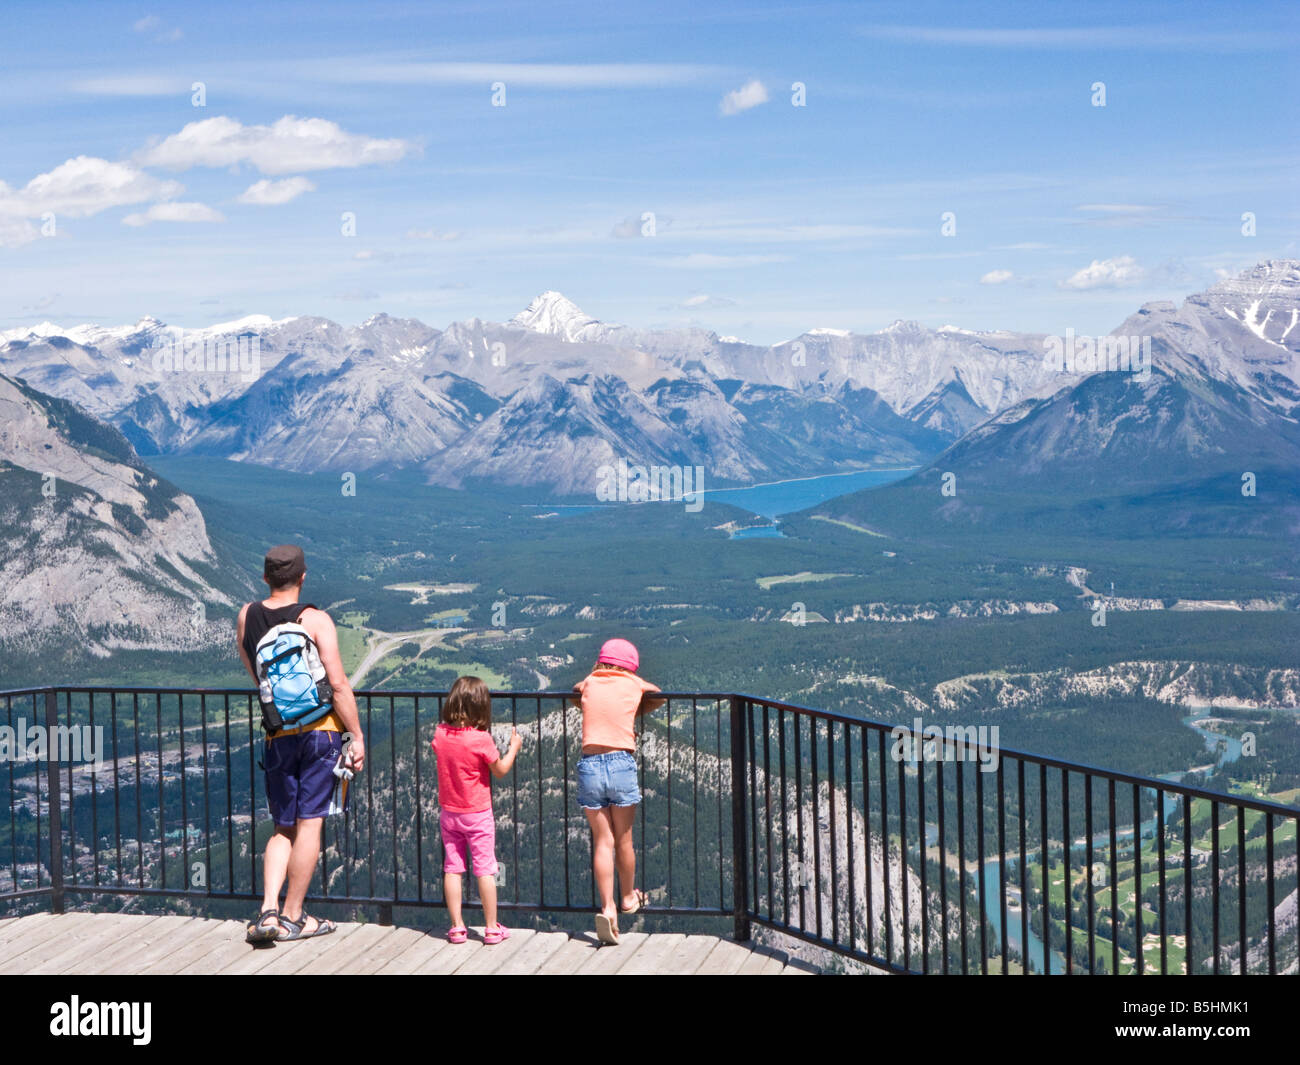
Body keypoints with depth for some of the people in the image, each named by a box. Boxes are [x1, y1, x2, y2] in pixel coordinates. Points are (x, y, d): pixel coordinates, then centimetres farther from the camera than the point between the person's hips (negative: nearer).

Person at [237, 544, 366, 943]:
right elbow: (339, 684, -13)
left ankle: (268, 910, 0)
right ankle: (293, 917, 9)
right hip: (321, 730, -4)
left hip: (277, 737, 4)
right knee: (309, 824, 3)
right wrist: (357, 736, -5)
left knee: (283, 829, 14)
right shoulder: (315, 619, -9)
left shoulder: (247, 617, 5)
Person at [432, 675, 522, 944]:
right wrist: (513, 747, 7)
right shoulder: (481, 739, -20)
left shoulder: (440, 733, -7)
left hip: (448, 812, 4)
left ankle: (456, 927, 12)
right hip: (477, 814, -4)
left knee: (452, 868, 9)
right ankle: (492, 927, 10)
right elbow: (500, 771, -8)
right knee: (485, 869, 4)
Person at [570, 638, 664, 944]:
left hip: (589, 764, 1)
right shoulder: (635, 684, 6)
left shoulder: (588, 684, 9)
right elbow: (660, 697, 25)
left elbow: (573, 692, 32)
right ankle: (628, 897, 32)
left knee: (602, 841, 5)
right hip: (621, 763, -1)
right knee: (624, 840, 14)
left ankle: (607, 908, -7)